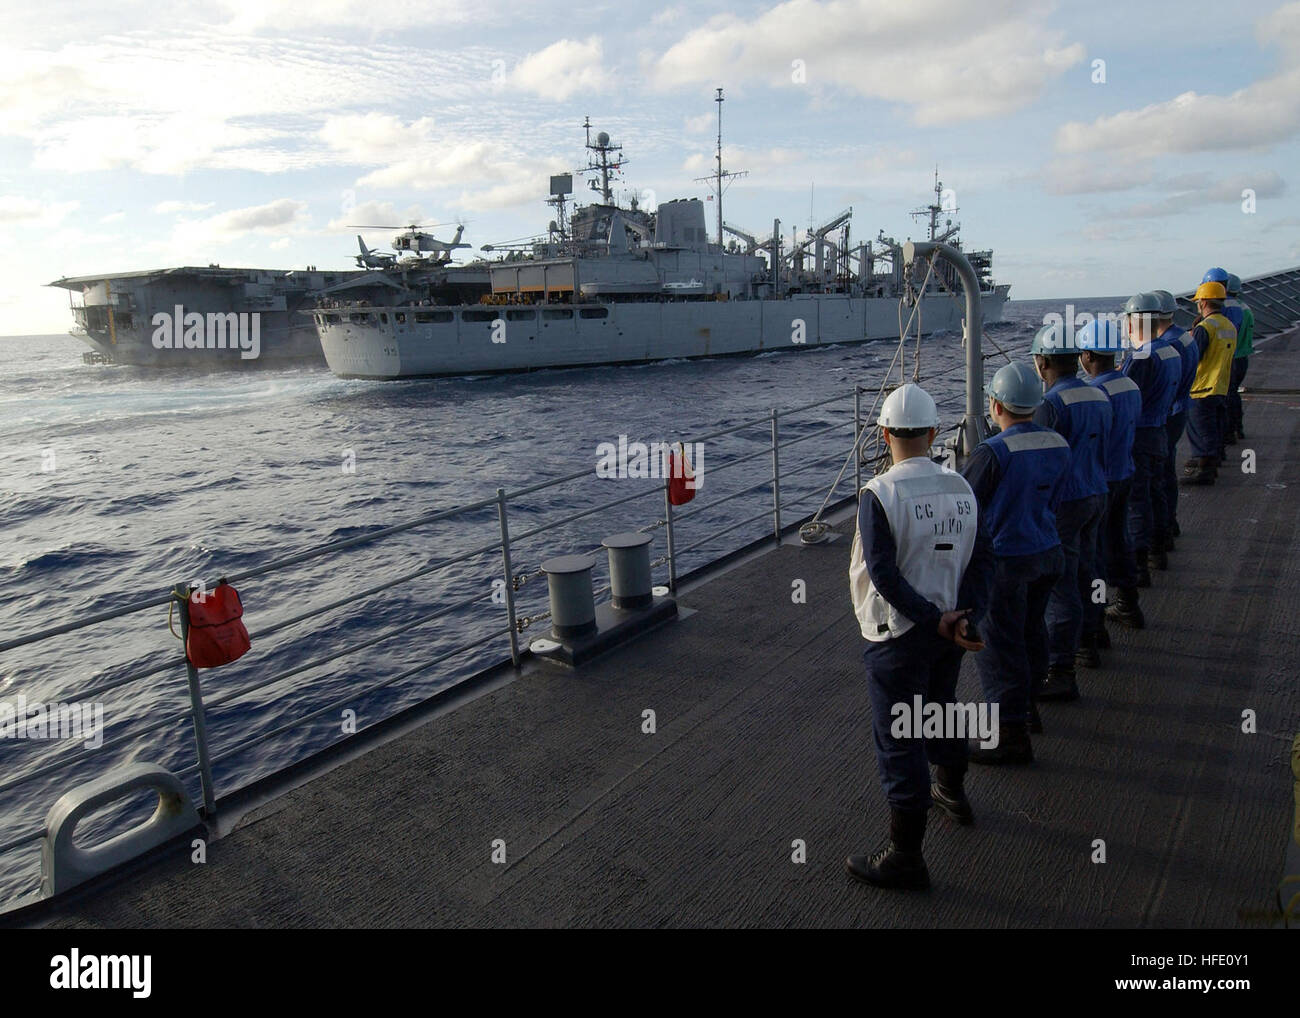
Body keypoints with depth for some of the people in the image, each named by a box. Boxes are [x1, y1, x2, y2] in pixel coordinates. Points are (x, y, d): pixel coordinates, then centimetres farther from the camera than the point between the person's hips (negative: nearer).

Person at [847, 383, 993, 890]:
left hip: (898, 634, -6)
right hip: (947, 627, 7)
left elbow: (883, 572, -23)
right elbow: (982, 557, -2)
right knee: (941, 710, 29)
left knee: (898, 743, 3)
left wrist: (934, 619, -16)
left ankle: (905, 857, 12)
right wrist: (964, 616, -9)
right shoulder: (960, 487, 1)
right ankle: (953, 791, 53)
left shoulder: (878, 494, -19)